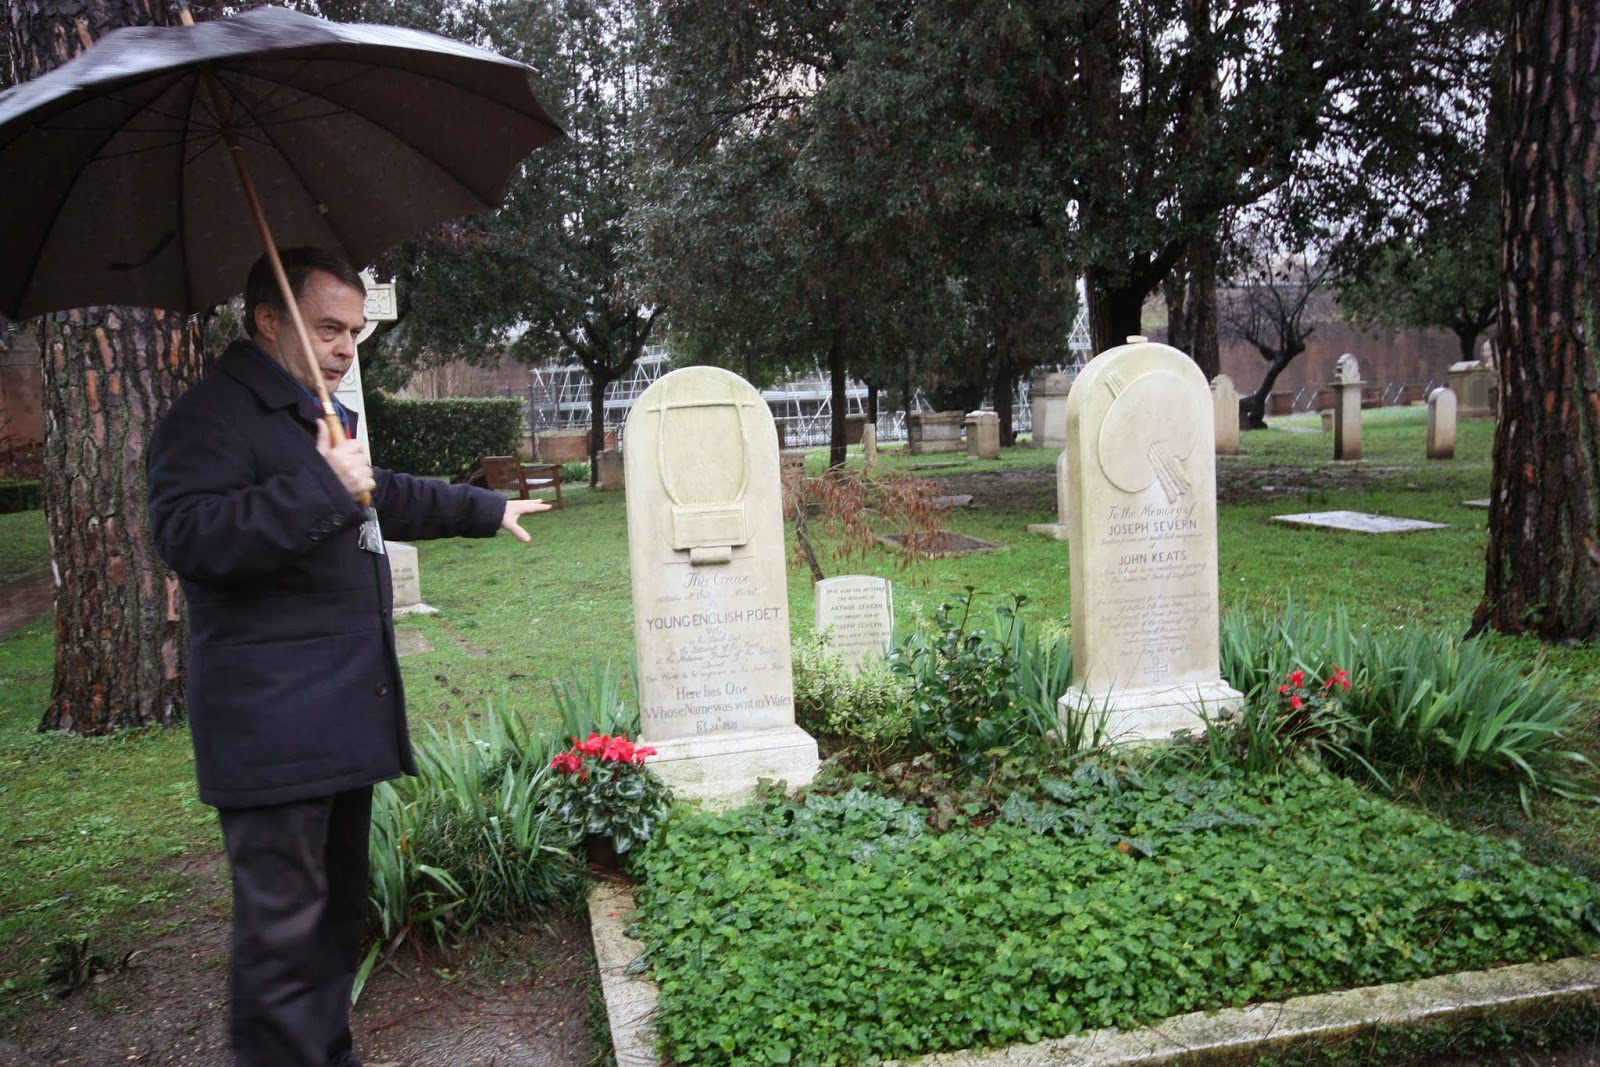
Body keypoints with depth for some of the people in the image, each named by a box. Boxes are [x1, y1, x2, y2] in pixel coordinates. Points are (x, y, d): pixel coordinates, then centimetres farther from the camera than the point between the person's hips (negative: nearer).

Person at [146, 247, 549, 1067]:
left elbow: (390, 498, 36)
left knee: (339, 902, 17)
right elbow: (188, 535, -24)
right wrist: (322, 489, -26)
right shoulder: (213, 414, -10)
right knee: (284, 926, -8)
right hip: (273, 724, -10)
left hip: (345, 711, 10)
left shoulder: (317, 418, 21)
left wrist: (489, 509, 41)